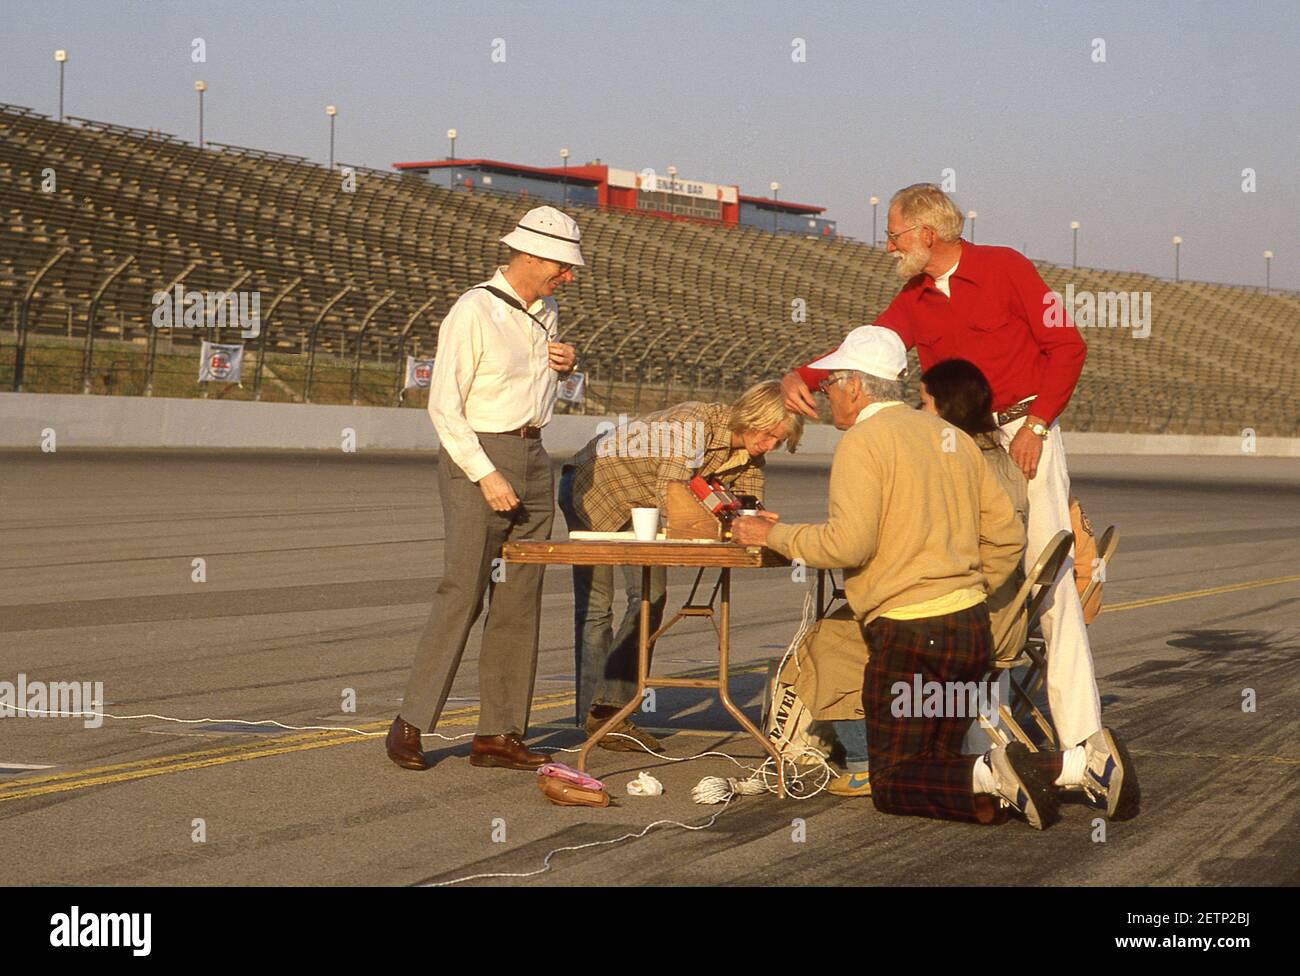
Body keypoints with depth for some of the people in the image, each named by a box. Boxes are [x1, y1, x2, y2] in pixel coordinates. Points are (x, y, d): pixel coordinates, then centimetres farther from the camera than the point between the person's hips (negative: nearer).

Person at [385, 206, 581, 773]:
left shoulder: (546, 313, 13)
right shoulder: (474, 312, -10)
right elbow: (444, 407, -12)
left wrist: (565, 365, 7)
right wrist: (486, 475, -18)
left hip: (533, 460, 7)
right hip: (476, 455, -7)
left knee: (519, 600, 5)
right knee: (462, 593, -10)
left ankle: (499, 734, 8)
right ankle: (410, 723, 0)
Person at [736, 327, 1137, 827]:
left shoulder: (862, 441, -8)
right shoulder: (949, 436, 16)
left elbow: (848, 543, -20)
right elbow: (1007, 534, 15)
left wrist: (774, 535, -5)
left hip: (910, 633, -8)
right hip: (973, 626, 8)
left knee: (893, 786, 2)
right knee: (938, 766, 15)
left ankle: (992, 776, -23)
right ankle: (1082, 761, -3)